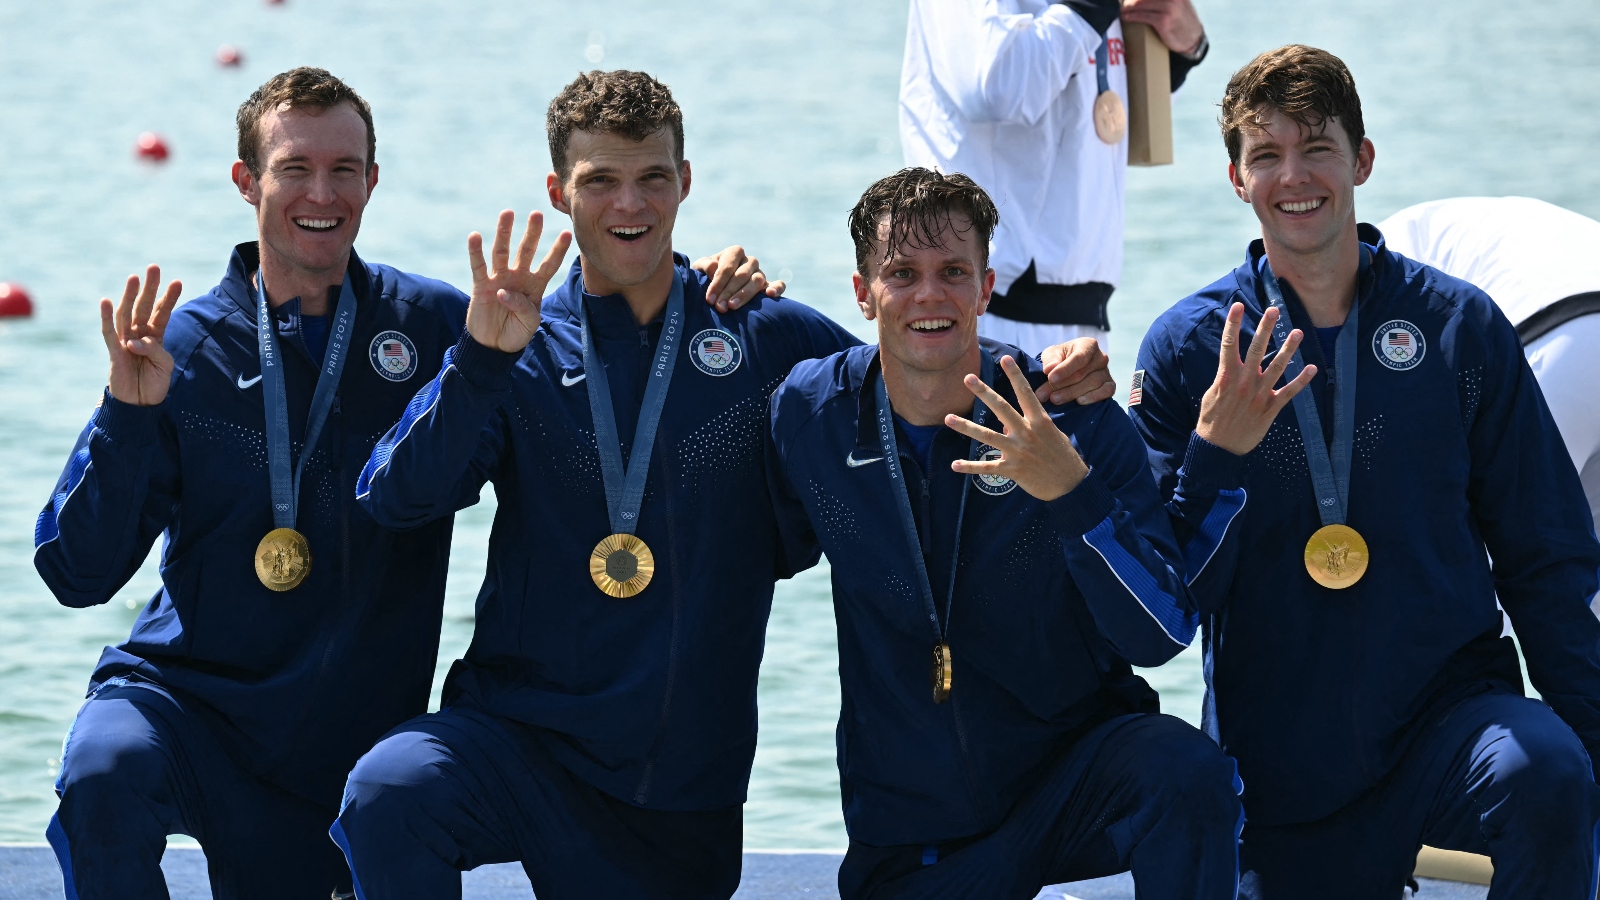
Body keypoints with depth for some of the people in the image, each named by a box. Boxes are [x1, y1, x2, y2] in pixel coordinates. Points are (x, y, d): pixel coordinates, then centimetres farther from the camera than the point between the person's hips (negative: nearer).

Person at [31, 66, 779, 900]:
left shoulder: (433, 324, -1)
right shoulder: (183, 348, -5)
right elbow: (79, 572, -9)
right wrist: (127, 413, -23)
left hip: (354, 737, 2)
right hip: (182, 696, -2)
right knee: (104, 773, -32)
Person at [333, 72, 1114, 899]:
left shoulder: (768, 339, 5)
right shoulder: (522, 354, 2)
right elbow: (396, 498, -11)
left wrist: (1048, 374, -9)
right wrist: (483, 359, -25)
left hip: (685, 791, 2)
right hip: (517, 730, -2)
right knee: (387, 796, -31)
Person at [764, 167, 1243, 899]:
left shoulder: (1074, 418, -12)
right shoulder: (812, 413, -6)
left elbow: (1162, 635, -18)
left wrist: (1072, 493, -34)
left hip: (1075, 767, -3)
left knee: (1187, 773, -32)